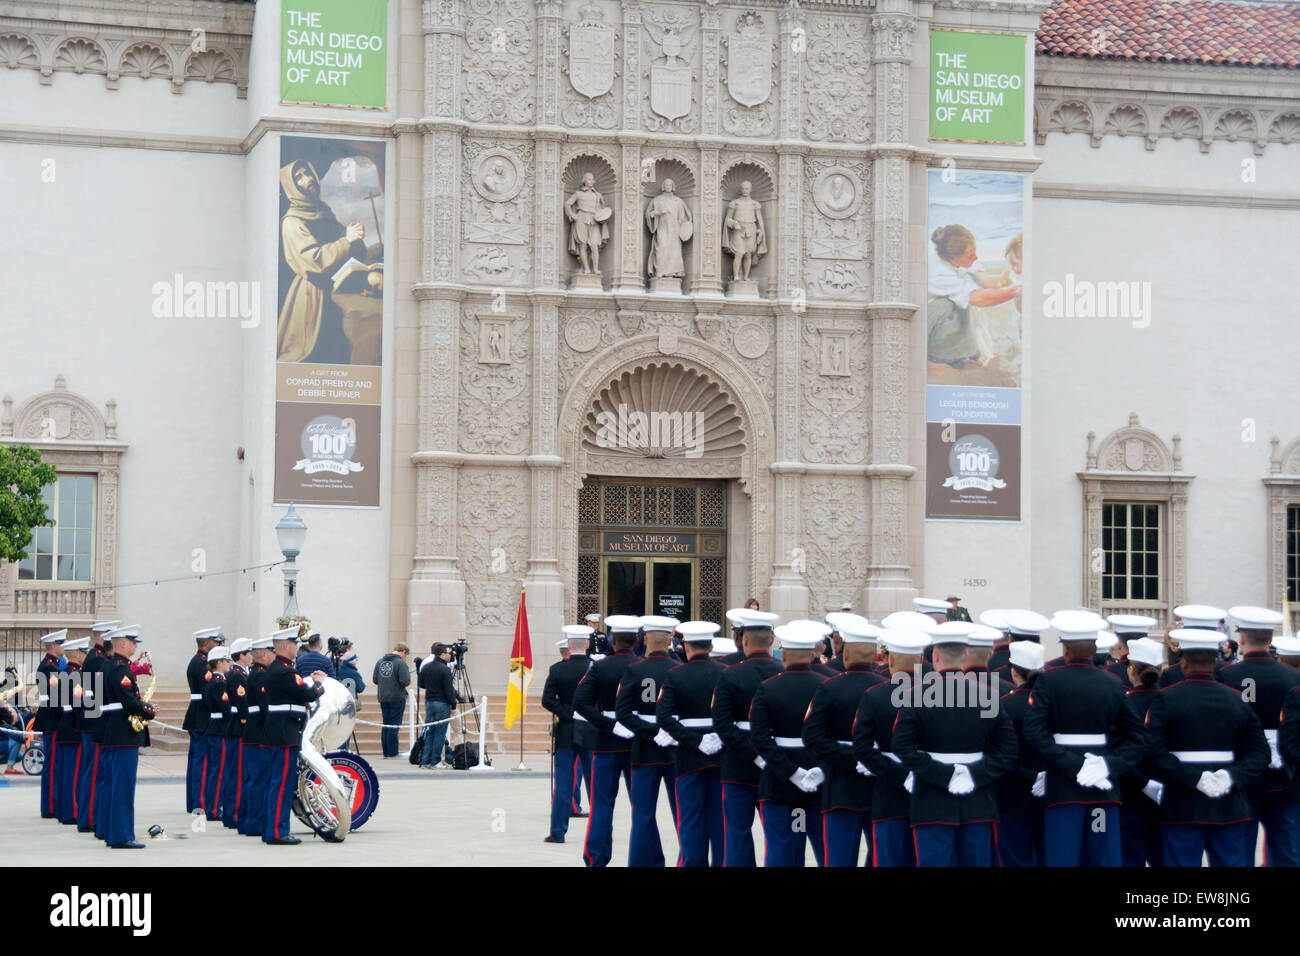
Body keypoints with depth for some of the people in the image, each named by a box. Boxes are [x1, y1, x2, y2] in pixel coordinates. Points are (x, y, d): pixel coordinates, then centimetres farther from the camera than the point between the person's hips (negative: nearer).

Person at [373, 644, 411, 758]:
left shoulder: (380, 662, 5)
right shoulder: (401, 663, -13)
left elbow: (375, 680, 8)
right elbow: (405, 682, -18)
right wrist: (408, 672, 1)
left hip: (383, 698, 5)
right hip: (397, 698, -5)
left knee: (385, 725, 12)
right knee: (394, 725, -1)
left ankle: (386, 753, 13)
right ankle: (392, 753, -1)